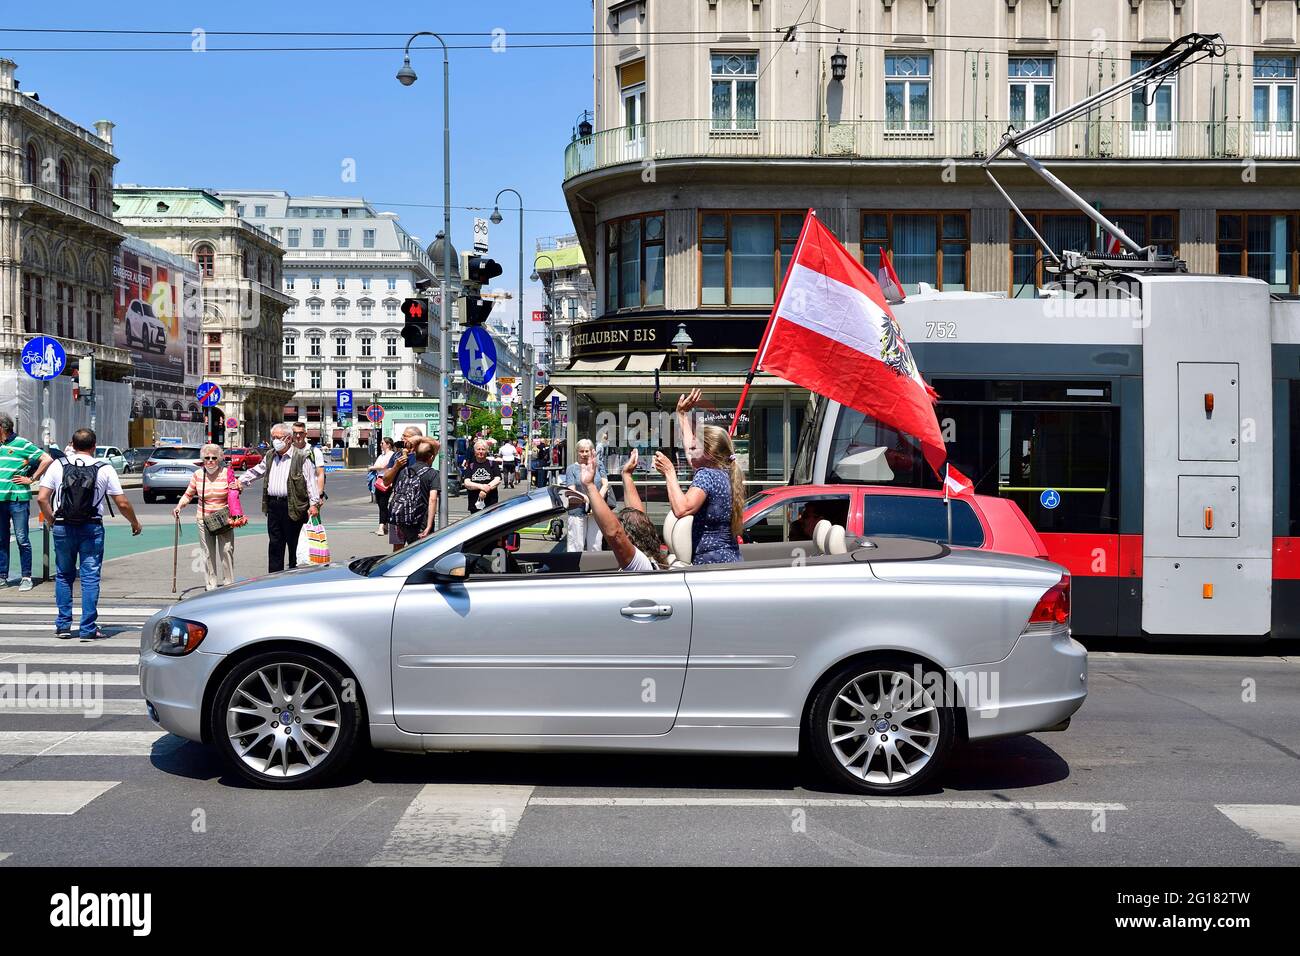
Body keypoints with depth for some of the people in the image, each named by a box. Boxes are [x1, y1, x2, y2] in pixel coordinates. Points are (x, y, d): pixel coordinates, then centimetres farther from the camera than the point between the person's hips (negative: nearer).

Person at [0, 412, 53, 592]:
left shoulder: (22, 444, -6)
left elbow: (47, 460, -10)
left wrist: (31, 479, -7)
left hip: (18, 499, -6)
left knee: (22, 539, -3)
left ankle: (26, 577, 2)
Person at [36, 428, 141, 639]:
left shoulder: (58, 466, 2)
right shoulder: (104, 469, -2)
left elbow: (42, 498, -4)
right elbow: (122, 504, -3)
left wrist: (51, 520, 12)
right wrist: (135, 522, 14)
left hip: (62, 527, 2)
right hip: (92, 527, -2)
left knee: (63, 576, 15)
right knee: (90, 577, 3)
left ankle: (63, 625, 17)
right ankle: (88, 629, 2)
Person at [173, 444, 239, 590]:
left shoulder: (227, 473, 0)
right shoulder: (198, 474, 3)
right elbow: (189, 494, 12)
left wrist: (236, 488, -10)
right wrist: (179, 506, -4)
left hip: (224, 519, -1)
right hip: (204, 519, 1)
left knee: (226, 550, -6)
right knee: (208, 553, 1)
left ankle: (229, 583, 2)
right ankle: (212, 585, 7)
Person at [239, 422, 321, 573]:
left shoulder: (301, 457, -4)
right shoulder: (270, 456, 16)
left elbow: (311, 481, -7)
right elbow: (255, 471, 29)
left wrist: (314, 504, -13)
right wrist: (240, 482, 18)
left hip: (292, 507, -6)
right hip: (273, 505, 6)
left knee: (294, 545, 1)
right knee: (274, 544, 8)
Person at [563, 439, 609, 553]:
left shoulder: (598, 466, 13)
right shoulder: (572, 469, 4)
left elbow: (605, 484, 5)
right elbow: (571, 491, -5)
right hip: (577, 511, -3)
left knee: (595, 545, 6)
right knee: (576, 545, -3)